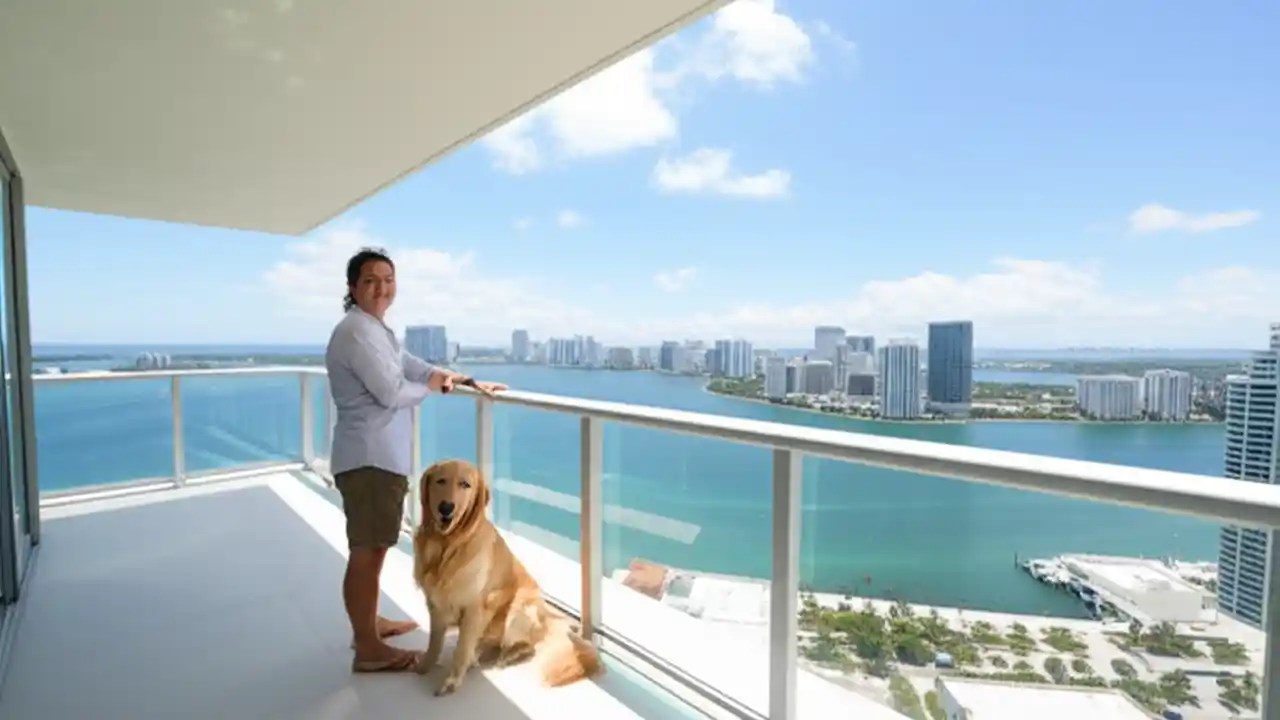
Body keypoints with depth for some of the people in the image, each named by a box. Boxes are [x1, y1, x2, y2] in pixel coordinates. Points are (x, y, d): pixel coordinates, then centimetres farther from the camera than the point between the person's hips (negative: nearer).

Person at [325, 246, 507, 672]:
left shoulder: (376, 329, 17)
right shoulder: (357, 331, -16)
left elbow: (410, 365, 21)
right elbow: (391, 393, -21)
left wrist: (470, 382, 17)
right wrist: (431, 386, -2)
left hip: (382, 455, 11)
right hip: (369, 457, -11)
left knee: (375, 547, 20)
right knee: (366, 551, -2)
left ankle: (368, 623, 35)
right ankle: (368, 649, 10)